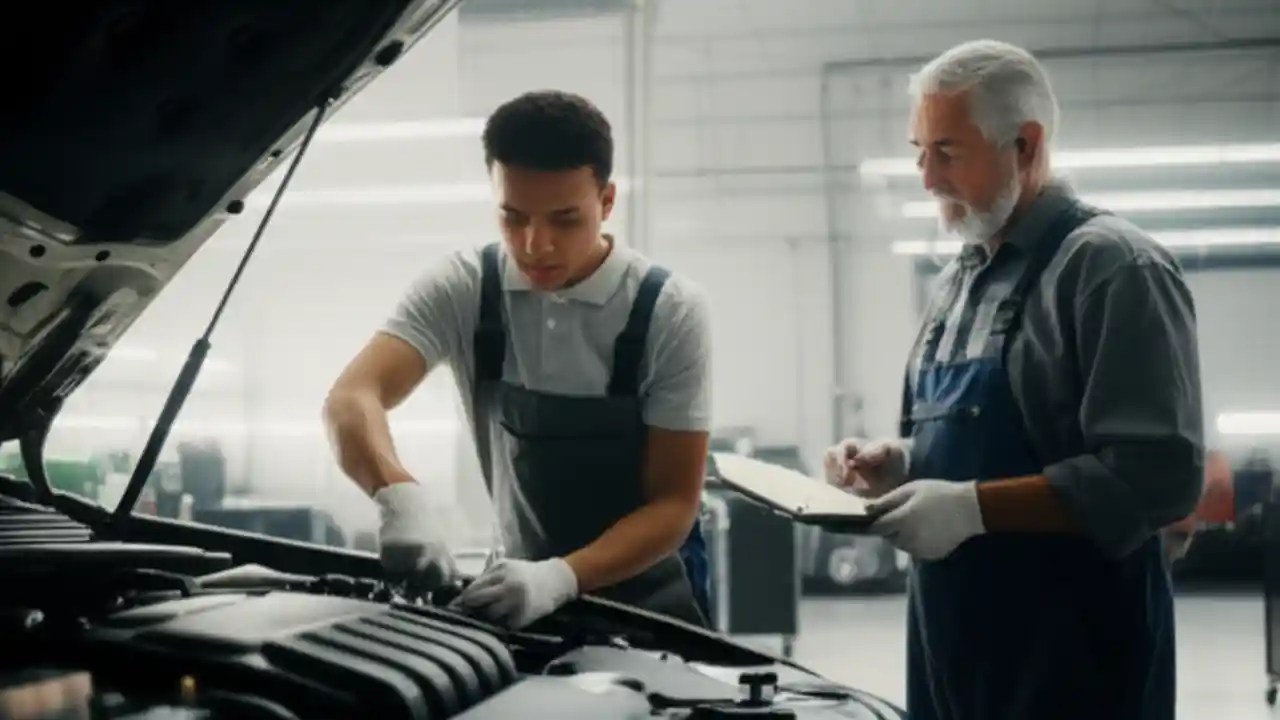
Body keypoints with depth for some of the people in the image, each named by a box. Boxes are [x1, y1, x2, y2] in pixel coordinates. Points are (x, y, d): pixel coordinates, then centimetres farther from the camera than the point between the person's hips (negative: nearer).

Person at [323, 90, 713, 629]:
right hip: (519, 584, 1)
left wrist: (558, 578, -30)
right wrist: (400, 495, -43)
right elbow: (351, 399, -22)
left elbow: (674, 502, -14)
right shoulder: (462, 289, -9)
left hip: (643, 600, -1)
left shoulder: (672, 311, -14)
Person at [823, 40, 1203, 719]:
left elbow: (1157, 473, -20)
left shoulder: (1114, 268, -11)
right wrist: (894, 463, 4)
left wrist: (975, 507, -22)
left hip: (1072, 653, -7)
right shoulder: (958, 280, 15)